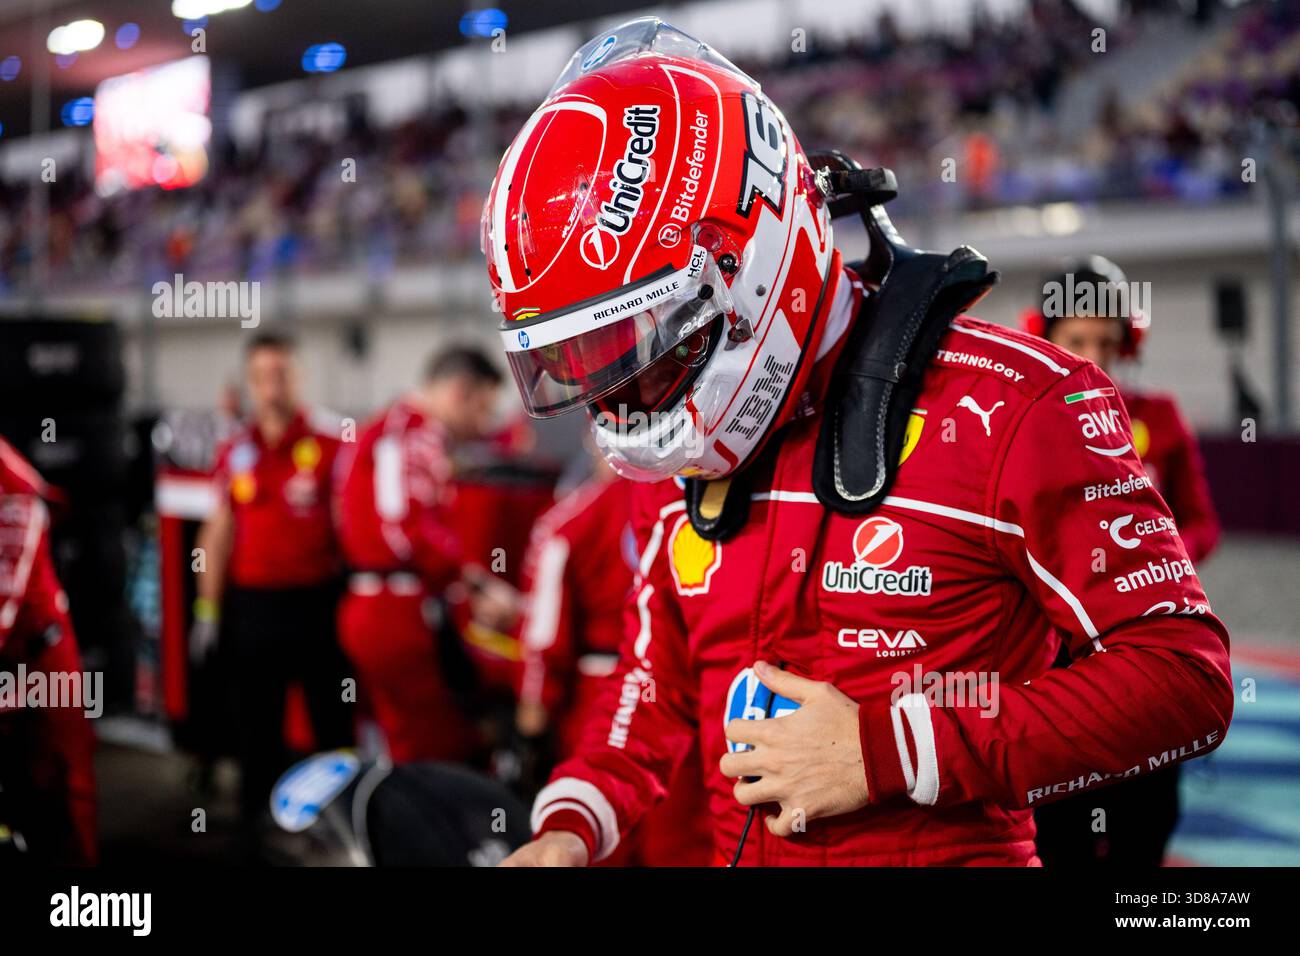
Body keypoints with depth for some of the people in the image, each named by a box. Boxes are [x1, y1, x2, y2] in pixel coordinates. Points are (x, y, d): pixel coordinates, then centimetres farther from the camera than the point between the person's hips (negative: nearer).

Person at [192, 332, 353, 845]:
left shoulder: (330, 439, -5)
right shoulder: (235, 450, 7)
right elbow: (219, 531, 12)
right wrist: (207, 609, 10)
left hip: (316, 601, -4)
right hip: (251, 604, 4)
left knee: (332, 720, 3)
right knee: (255, 723, 12)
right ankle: (255, 828, 24)